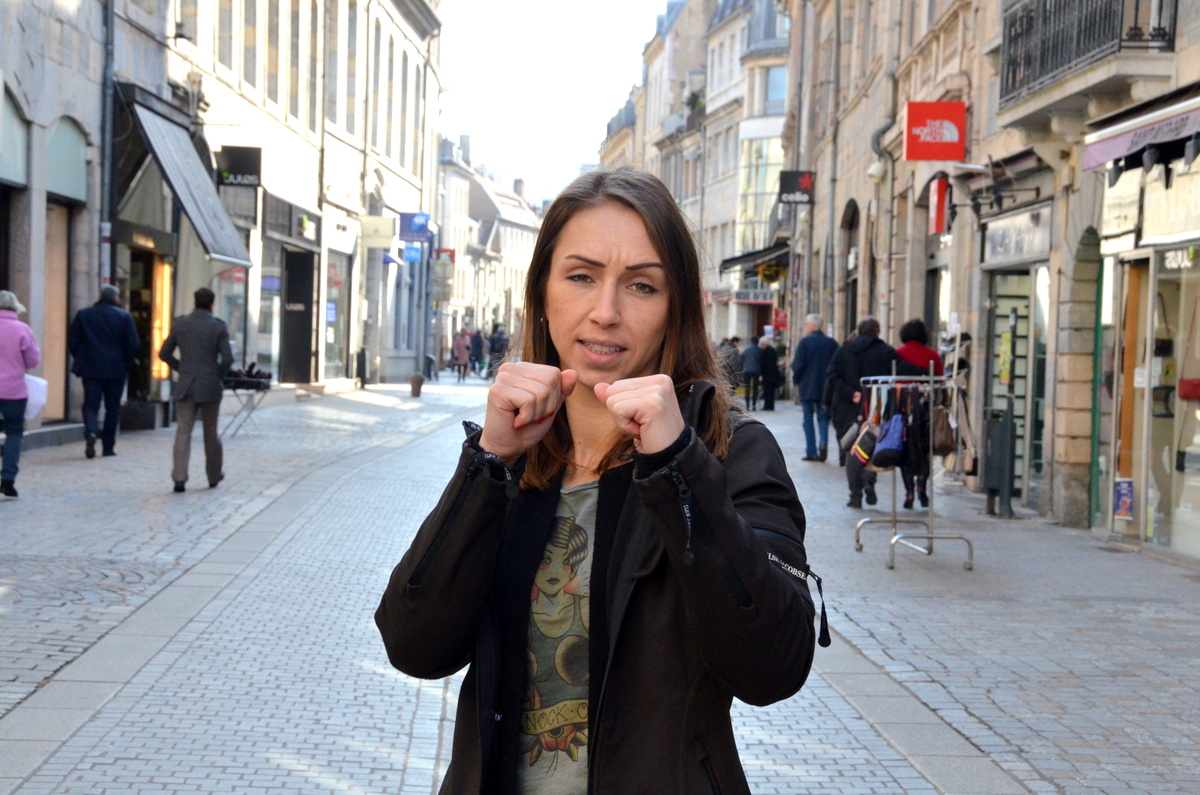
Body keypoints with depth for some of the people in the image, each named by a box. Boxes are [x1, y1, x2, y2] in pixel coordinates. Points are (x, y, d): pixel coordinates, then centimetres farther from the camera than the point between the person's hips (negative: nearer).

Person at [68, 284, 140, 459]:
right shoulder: (124, 317, -3)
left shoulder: (83, 315, 3)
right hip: (116, 370, -1)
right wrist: (126, 363, 8)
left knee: (91, 404, 4)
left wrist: (81, 359, 14)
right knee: (112, 408, 9)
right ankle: (108, 446, 11)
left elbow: (72, 341, 2)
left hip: (90, 368, 1)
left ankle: (90, 432, -24)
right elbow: (134, 345, -6)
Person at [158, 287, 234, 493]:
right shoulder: (218, 326, -8)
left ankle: (179, 478, -11)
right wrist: (219, 374, 5)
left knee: (183, 432, 0)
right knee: (211, 432, 12)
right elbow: (228, 358, -13)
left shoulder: (179, 324, 1)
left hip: (185, 386, 1)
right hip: (210, 387, -1)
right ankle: (214, 476, 24)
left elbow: (164, 353, 5)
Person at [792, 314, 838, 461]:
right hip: (826, 388, 3)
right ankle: (823, 443, -11)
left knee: (808, 419, 5)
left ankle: (811, 452, 2)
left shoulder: (804, 341, -9)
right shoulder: (832, 342, 3)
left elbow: (798, 365, -11)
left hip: (807, 387, -3)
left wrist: (796, 381, 4)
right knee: (823, 417, 11)